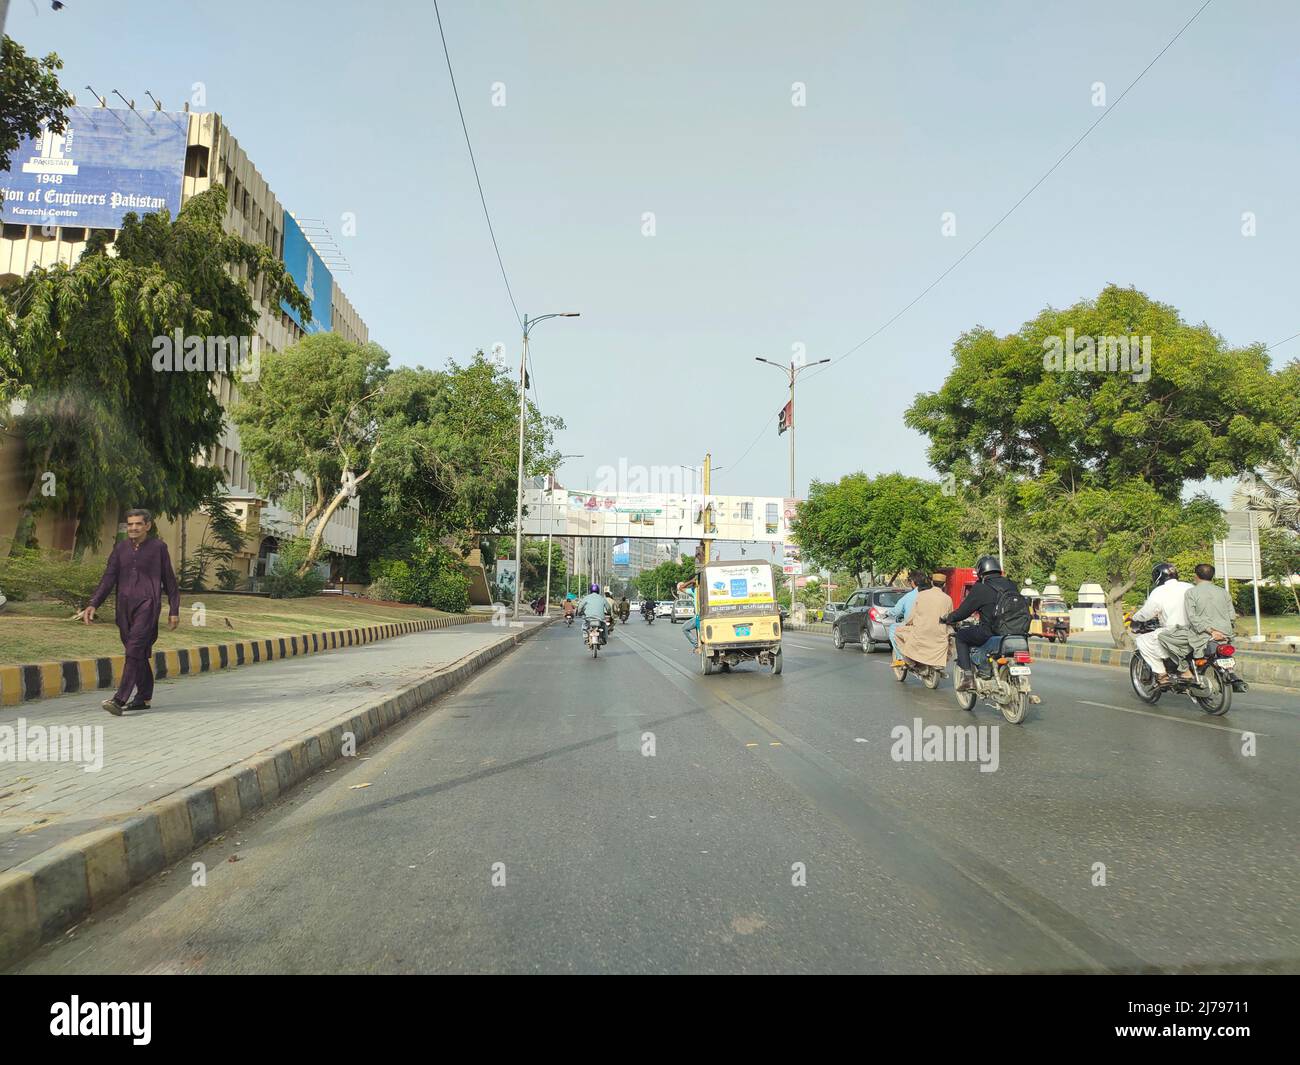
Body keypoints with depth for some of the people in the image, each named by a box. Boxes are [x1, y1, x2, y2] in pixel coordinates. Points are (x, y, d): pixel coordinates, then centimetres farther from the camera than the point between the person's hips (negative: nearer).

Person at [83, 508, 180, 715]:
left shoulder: (158, 547, 0)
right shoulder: (121, 548, 10)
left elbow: (169, 580, 4)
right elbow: (109, 579, 7)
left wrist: (174, 610, 3)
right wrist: (93, 604, -6)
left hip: (147, 605, -5)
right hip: (125, 607, 5)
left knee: (134, 651, -15)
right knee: (139, 654, 11)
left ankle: (120, 700, -20)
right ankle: (144, 697, 21)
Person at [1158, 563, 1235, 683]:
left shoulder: (1191, 592, -2)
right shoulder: (1223, 592, 11)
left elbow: (1192, 617, -14)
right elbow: (1232, 615, 10)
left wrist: (1210, 630, -17)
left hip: (1204, 635, -6)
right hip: (1225, 636, 6)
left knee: (1164, 636, 1)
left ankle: (1185, 671, -9)